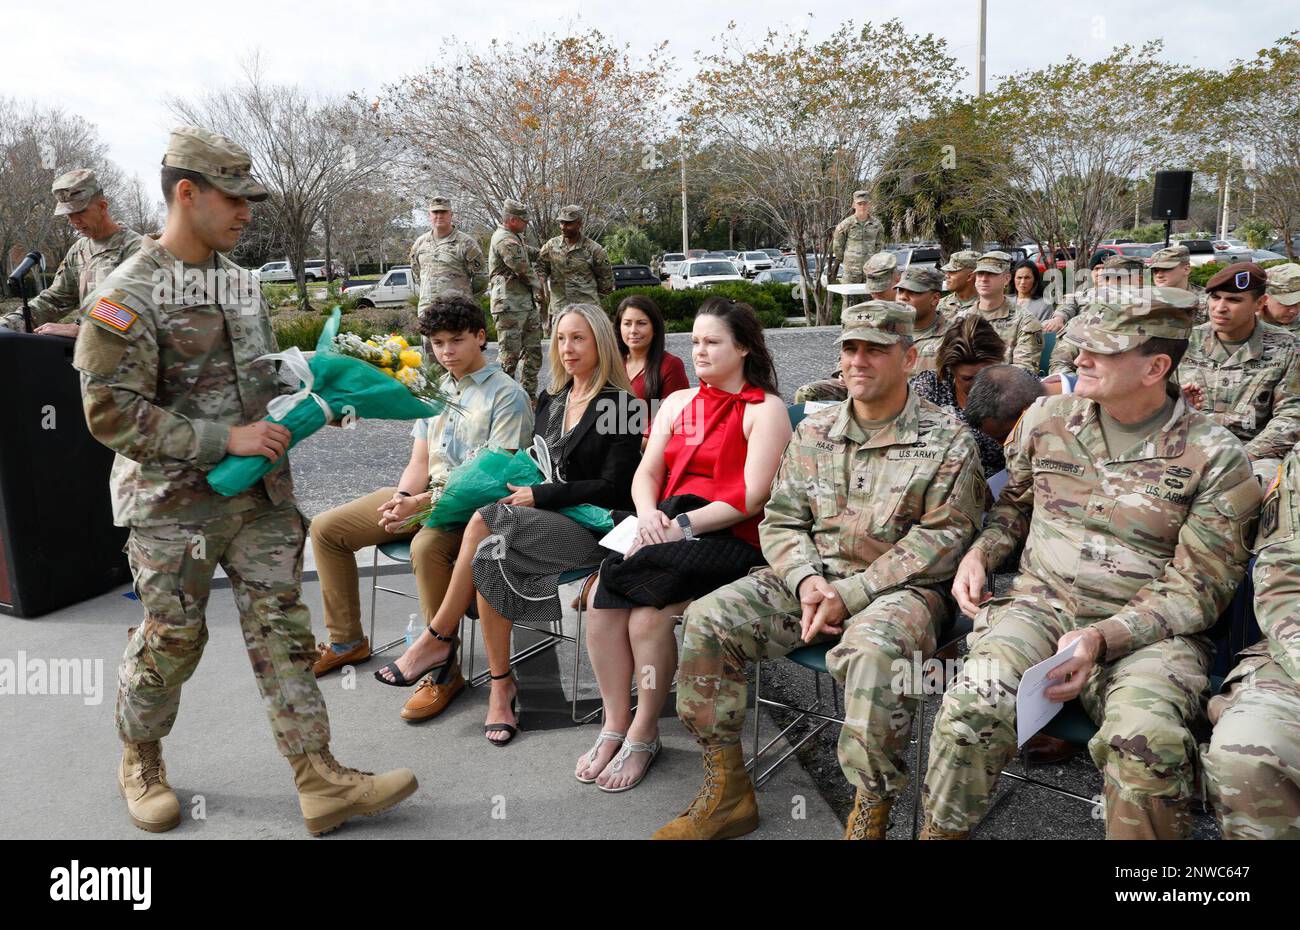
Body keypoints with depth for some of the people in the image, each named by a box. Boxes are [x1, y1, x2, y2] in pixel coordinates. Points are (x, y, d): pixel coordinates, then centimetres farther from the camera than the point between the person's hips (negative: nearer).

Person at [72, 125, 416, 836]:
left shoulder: (240, 281, 10)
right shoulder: (126, 297, -12)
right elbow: (112, 415, -16)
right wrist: (226, 438, -21)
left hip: (261, 493, 6)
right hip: (175, 503, -5)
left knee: (281, 627, 4)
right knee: (171, 639, 7)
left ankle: (320, 781, 9)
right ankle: (140, 763, 35)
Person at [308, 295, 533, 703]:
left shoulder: (506, 395, -9)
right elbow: (420, 462, 14)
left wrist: (421, 503, -22)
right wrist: (402, 499, -9)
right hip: (424, 495, 8)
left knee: (427, 546, -40)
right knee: (326, 528, 4)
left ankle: (444, 669, -24)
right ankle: (346, 640, 17)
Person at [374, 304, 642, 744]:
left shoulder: (621, 405, -6)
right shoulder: (551, 398, 17)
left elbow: (614, 488, -11)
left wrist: (540, 496, -12)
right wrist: (521, 489, 0)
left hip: (591, 525, -6)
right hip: (544, 516, 6)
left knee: (485, 521, -26)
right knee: (489, 554, -26)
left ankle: (438, 639, -9)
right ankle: (502, 686, -17)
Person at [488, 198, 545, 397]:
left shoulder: (514, 238, 18)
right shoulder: (505, 240, -15)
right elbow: (524, 270, -17)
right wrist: (538, 286, 2)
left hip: (527, 304, 10)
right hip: (510, 307, -10)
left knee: (533, 352, 12)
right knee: (510, 356, -5)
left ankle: (529, 395, 19)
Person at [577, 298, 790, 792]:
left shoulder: (765, 409, 2)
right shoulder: (678, 402, 21)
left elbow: (751, 496, -9)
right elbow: (646, 473, 13)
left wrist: (682, 526, -17)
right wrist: (648, 514, -9)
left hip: (730, 539, -5)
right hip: (667, 528, 5)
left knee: (649, 613, -27)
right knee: (601, 597, -21)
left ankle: (643, 733, -6)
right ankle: (615, 724, -6)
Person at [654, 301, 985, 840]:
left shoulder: (947, 441, -2)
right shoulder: (814, 433, 12)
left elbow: (942, 537, -11)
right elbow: (781, 521, 10)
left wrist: (848, 595, -18)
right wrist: (806, 580, -12)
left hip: (902, 587, -4)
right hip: (814, 578, 5)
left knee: (871, 649, -39)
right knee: (708, 619, -14)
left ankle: (870, 816, -19)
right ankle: (727, 791, -2)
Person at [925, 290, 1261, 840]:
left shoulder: (1216, 458, -3)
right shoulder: (1045, 419, 8)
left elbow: (1197, 589, -5)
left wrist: (1102, 637, -19)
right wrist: (980, 553, 3)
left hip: (1147, 629, -2)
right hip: (1040, 603, 2)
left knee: (1147, 741, -34)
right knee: (973, 705, -29)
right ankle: (942, 833, -5)